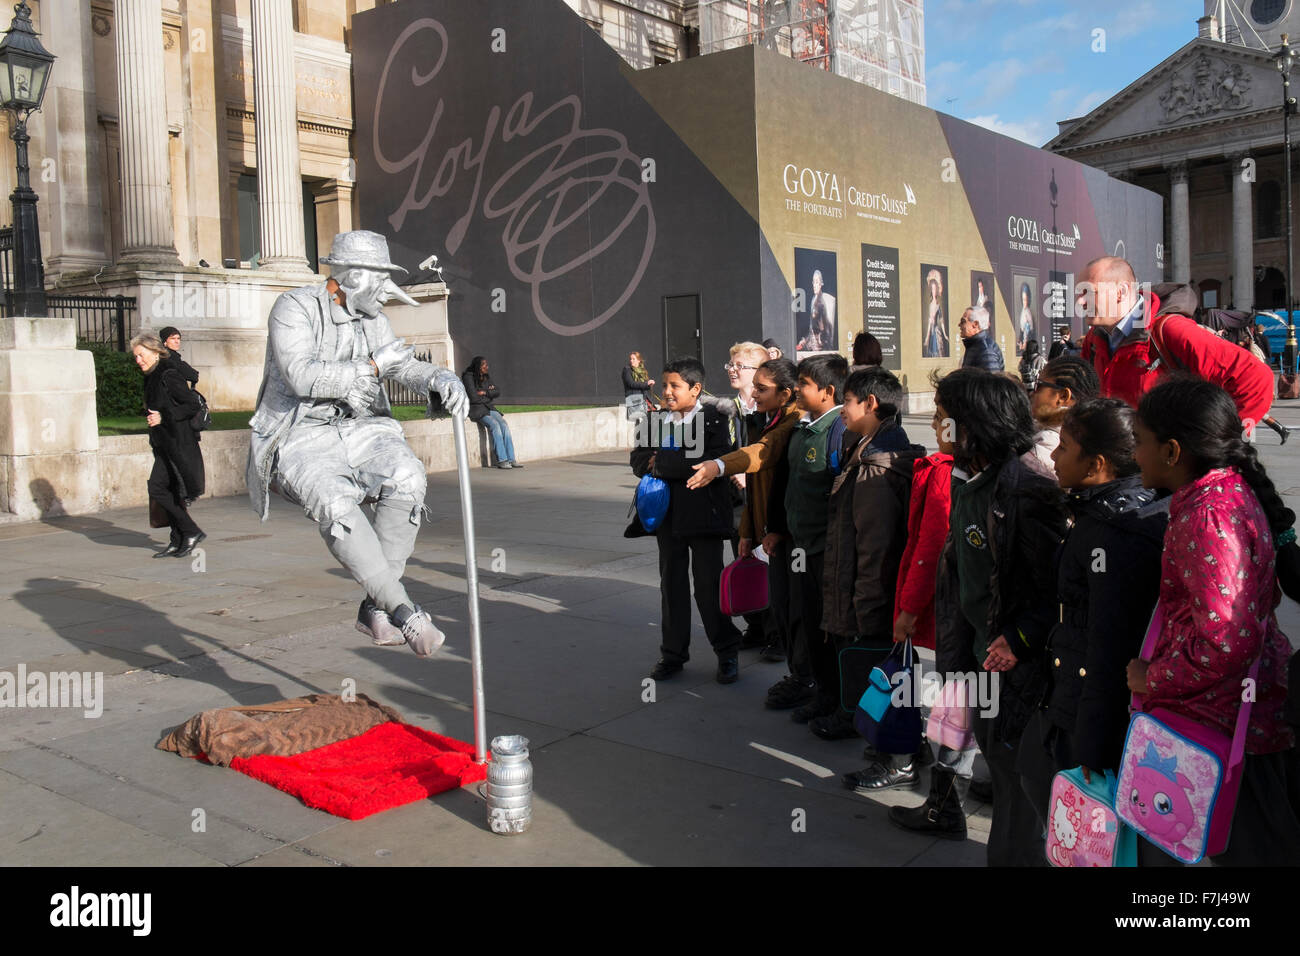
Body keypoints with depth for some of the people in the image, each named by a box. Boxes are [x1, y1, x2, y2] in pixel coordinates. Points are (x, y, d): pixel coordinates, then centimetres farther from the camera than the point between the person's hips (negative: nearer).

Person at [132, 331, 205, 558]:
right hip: (165, 444, 9)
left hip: (179, 443, -9)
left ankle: (191, 532, -1)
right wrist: (154, 439, 16)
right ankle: (179, 541, 11)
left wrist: (163, 417, -19)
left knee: (157, 488, -11)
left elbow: (193, 405, -17)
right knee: (159, 488, 6)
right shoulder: (152, 377, 15)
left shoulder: (169, 375, -13)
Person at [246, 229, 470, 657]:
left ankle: (375, 608, -20)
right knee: (336, 505, -35)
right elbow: (302, 377, -22)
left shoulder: (371, 318, 12)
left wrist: (443, 379, -22)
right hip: (300, 440, -5)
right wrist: (371, 368, -18)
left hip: (358, 430, 5)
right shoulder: (295, 308, -9)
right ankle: (404, 610, -30)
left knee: (407, 477, -27)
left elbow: (404, 365, 1)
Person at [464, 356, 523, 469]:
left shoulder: (487, 377, 17)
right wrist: (489, 393, 2)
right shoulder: (468, 377, -5)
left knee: (504, 425, -20)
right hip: (476, 409, -6)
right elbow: (473, 397, -13)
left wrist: (484, 392, -7)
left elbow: (498, 391, 9)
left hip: (489, 408, 6)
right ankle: (501, 460, -30)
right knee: (494, 425, -29)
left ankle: (511, 459, -24)